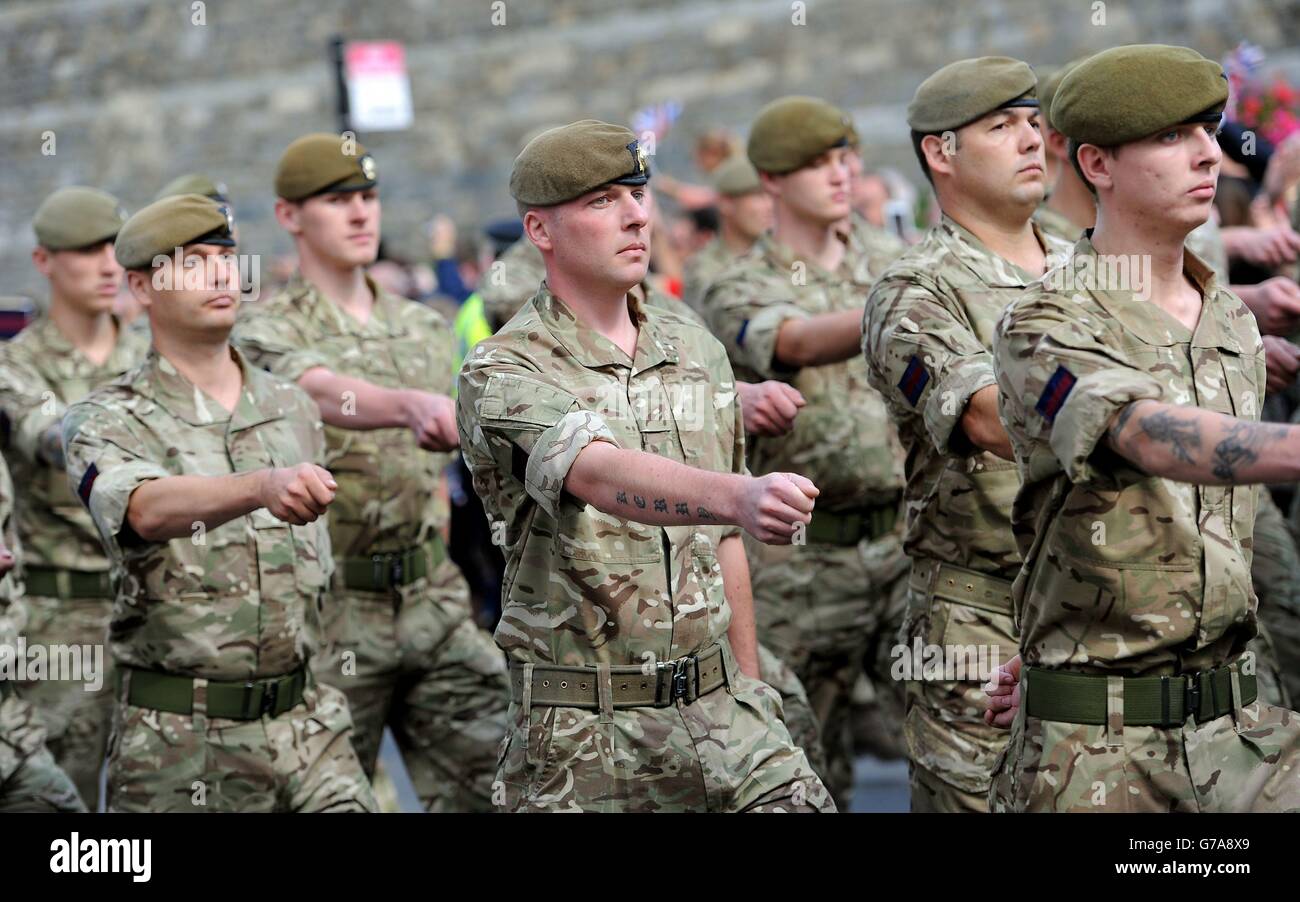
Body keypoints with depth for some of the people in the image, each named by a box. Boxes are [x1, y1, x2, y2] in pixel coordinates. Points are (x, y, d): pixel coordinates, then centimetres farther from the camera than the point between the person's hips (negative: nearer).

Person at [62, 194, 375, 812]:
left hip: (303, 721, 4)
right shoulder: (107, 422, -6)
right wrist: (261, 487, -46)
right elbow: (146, 508, -29)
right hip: (177, 743, -4)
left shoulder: (293, 409, 11)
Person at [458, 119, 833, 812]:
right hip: (581, 728, -4)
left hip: (715, 703, 4)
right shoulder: (503, 374, -11)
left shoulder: (696, 351, 9)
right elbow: (604, 477, -31)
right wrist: (741, 495, -48)